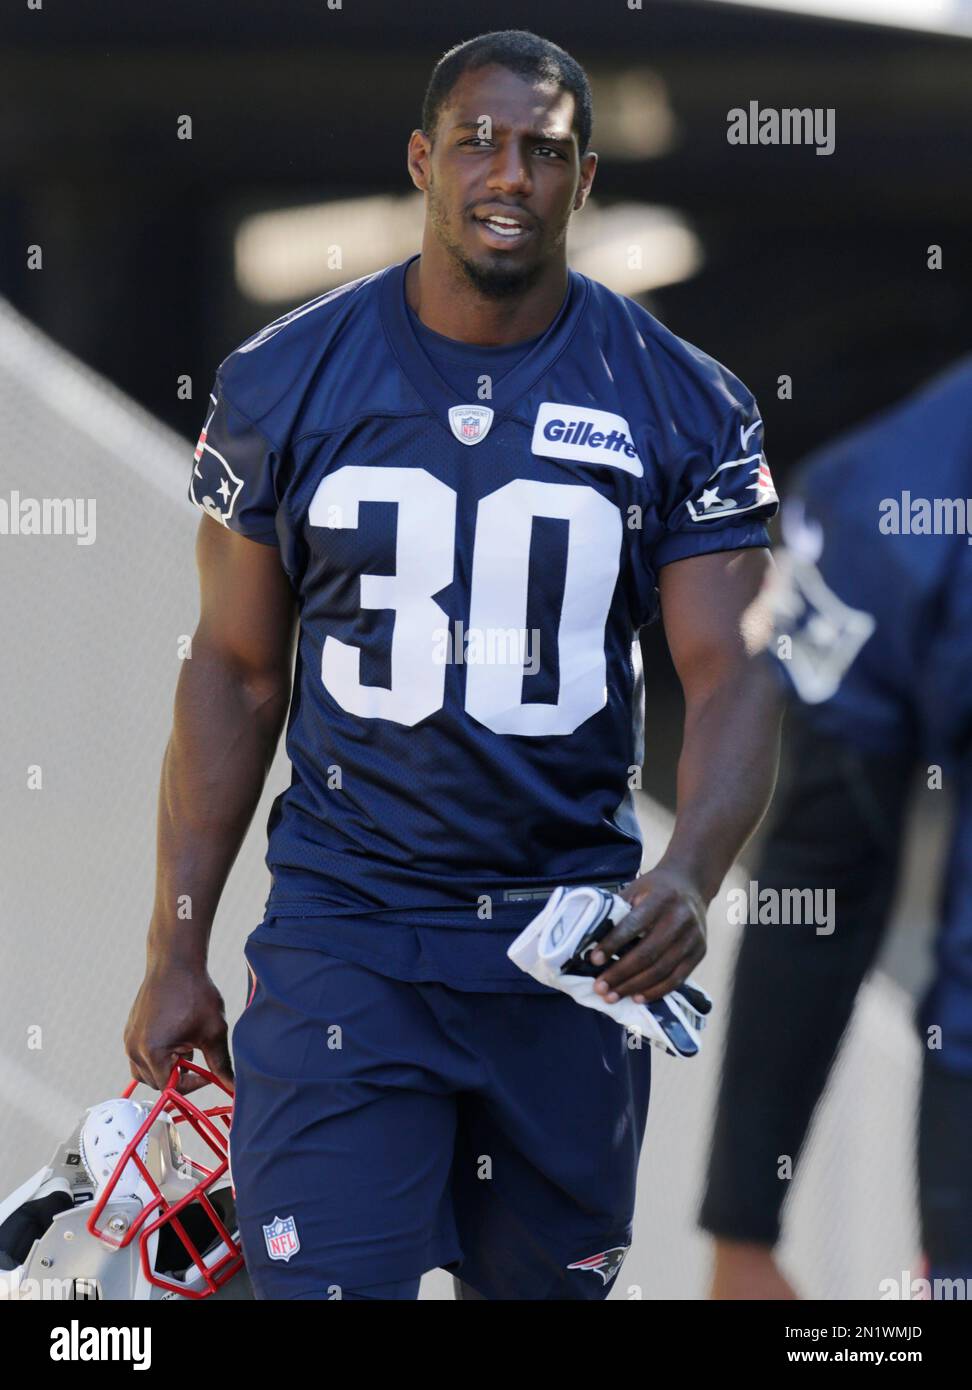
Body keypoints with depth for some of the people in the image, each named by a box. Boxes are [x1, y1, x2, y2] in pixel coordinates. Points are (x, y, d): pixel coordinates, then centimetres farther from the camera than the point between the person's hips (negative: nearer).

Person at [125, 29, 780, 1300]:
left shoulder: (682, 407, -1)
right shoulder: (283, 385, 1)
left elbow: (733, 680, -6)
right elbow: (235, 672, 7)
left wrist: (689, 879, -27)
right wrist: (175, 951, 4)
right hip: (344, 932, -1)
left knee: (544, 1283, 11)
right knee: (325, 1286, -14)